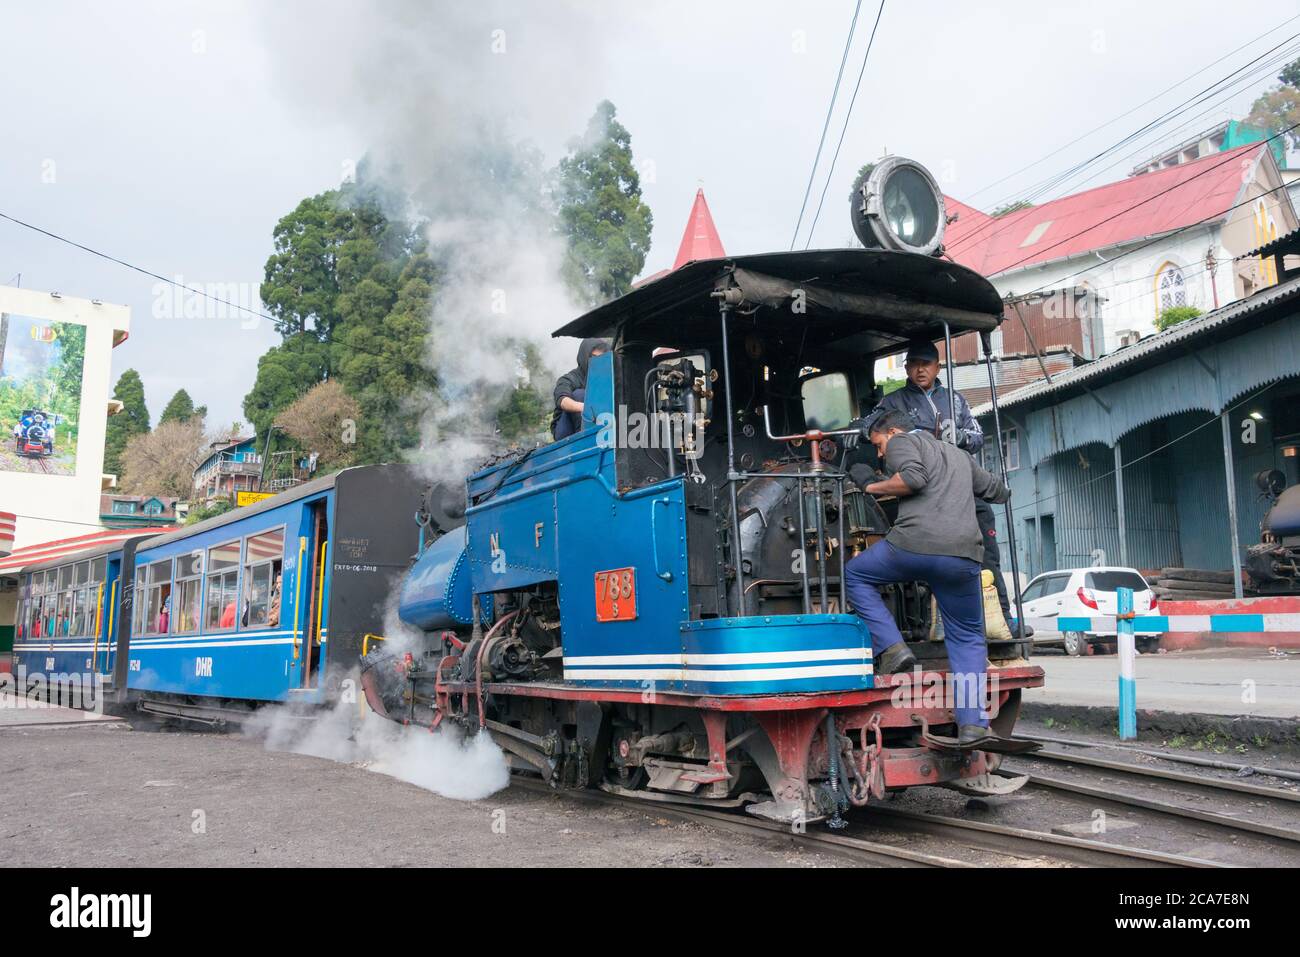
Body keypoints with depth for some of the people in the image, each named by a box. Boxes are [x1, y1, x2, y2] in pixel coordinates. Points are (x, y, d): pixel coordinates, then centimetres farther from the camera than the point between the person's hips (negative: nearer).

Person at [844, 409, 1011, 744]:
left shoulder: (903, 442, 13)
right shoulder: (958, 455, 33)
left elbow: (913, 478, -9)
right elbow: (999, 492, 42)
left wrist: (874, 488, 6)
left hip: (915, 544, -5)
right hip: (964, 555, 5)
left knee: (856, 574, 21)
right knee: (967, 638, 17)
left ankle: (891, 648, 7)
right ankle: (972, 723, 7)